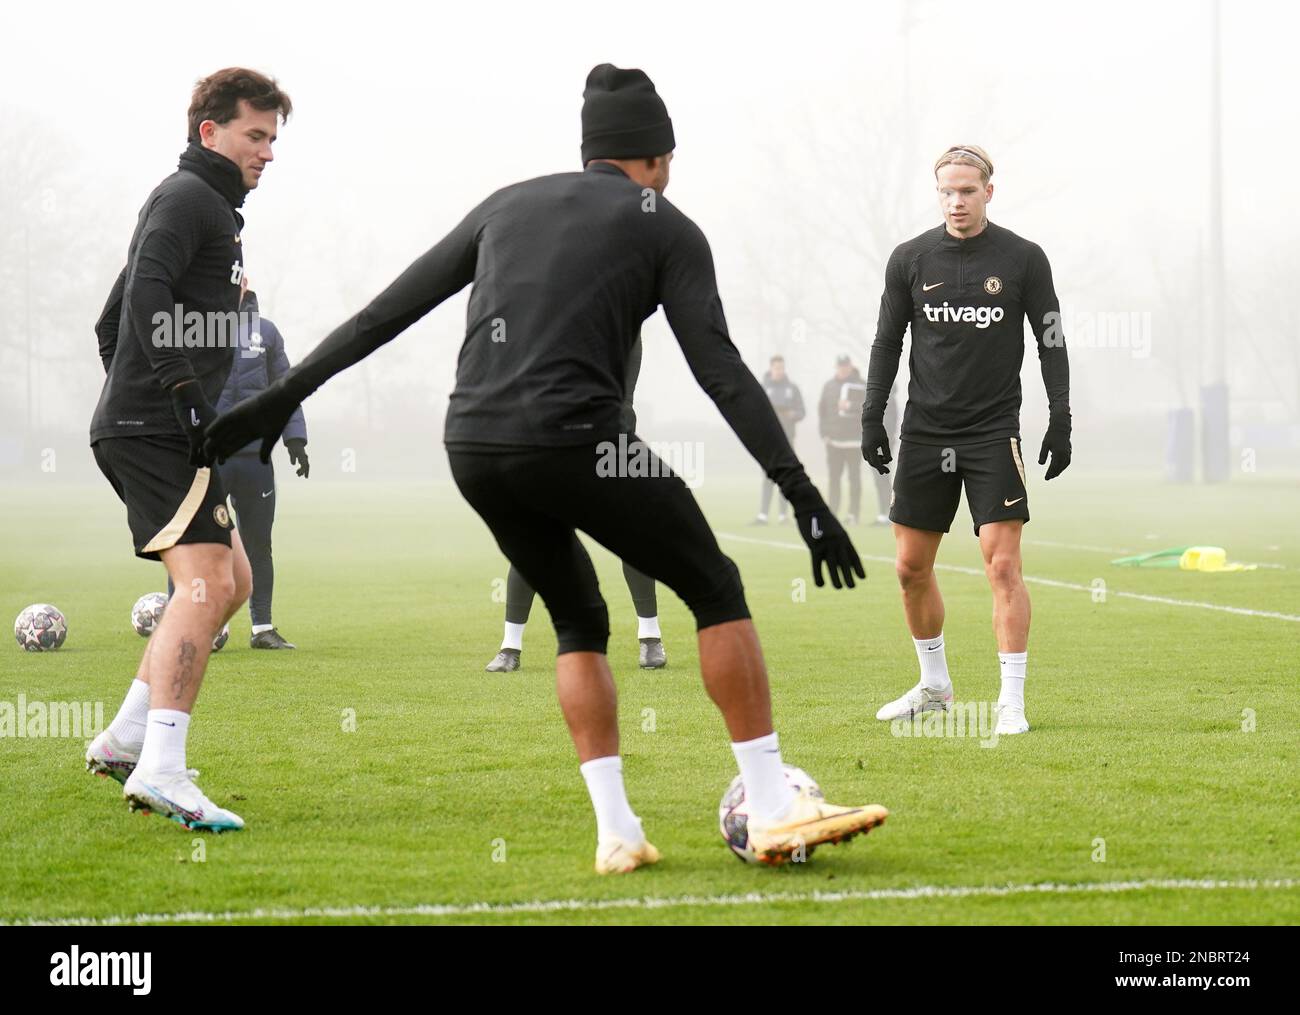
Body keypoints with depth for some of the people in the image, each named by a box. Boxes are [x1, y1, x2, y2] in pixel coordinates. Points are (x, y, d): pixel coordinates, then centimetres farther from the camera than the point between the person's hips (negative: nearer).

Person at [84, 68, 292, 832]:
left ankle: (126, 739, 14)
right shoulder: (190, 197, -6)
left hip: (136, 428, 11)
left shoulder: (212, 207, 26)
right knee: (206, 583, -18)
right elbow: (146, 295, -24)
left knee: (233, 580, 15)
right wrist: (187, 392, -28)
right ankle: (160, 771, -25)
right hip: (158, 429, -11)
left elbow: (112, 323, 30)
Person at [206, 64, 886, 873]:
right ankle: (776, 812, 5)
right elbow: (720, 369, -2)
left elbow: (388, 311, 19)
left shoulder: (508, 206, 21)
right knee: (717, 591, 10)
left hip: (473, 446, 5)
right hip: (573, 443, -5)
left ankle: (617, 833, 14)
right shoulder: (665, 227, 8)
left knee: (579, 622, 23)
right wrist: (801, 492, -4)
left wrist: (284, 397, 23)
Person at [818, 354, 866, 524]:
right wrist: (824, 433, 4)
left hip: (853, 439, -3)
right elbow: (822, 410, 12)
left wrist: (851, 406, -17)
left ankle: (853, 514, -1)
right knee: (833, 477, 3)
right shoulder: (829, 385, 12)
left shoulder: (861, 385, 3)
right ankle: (832, 512, 6)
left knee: (854, 477, -3)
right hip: (833, 440, 3)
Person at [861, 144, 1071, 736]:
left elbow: (1051, 342, 3)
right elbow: (888, 341, 11)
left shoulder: (1023, 259, -1)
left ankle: (1012, 703, -7)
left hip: (993, 432, -3)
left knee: (1003, 564, -11)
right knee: (911, 567, 7)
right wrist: (872, 416, 3)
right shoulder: (910, 259, 5)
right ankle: (935, 687, 24)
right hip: (924, 431, 3)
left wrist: (1060, 421, -3)